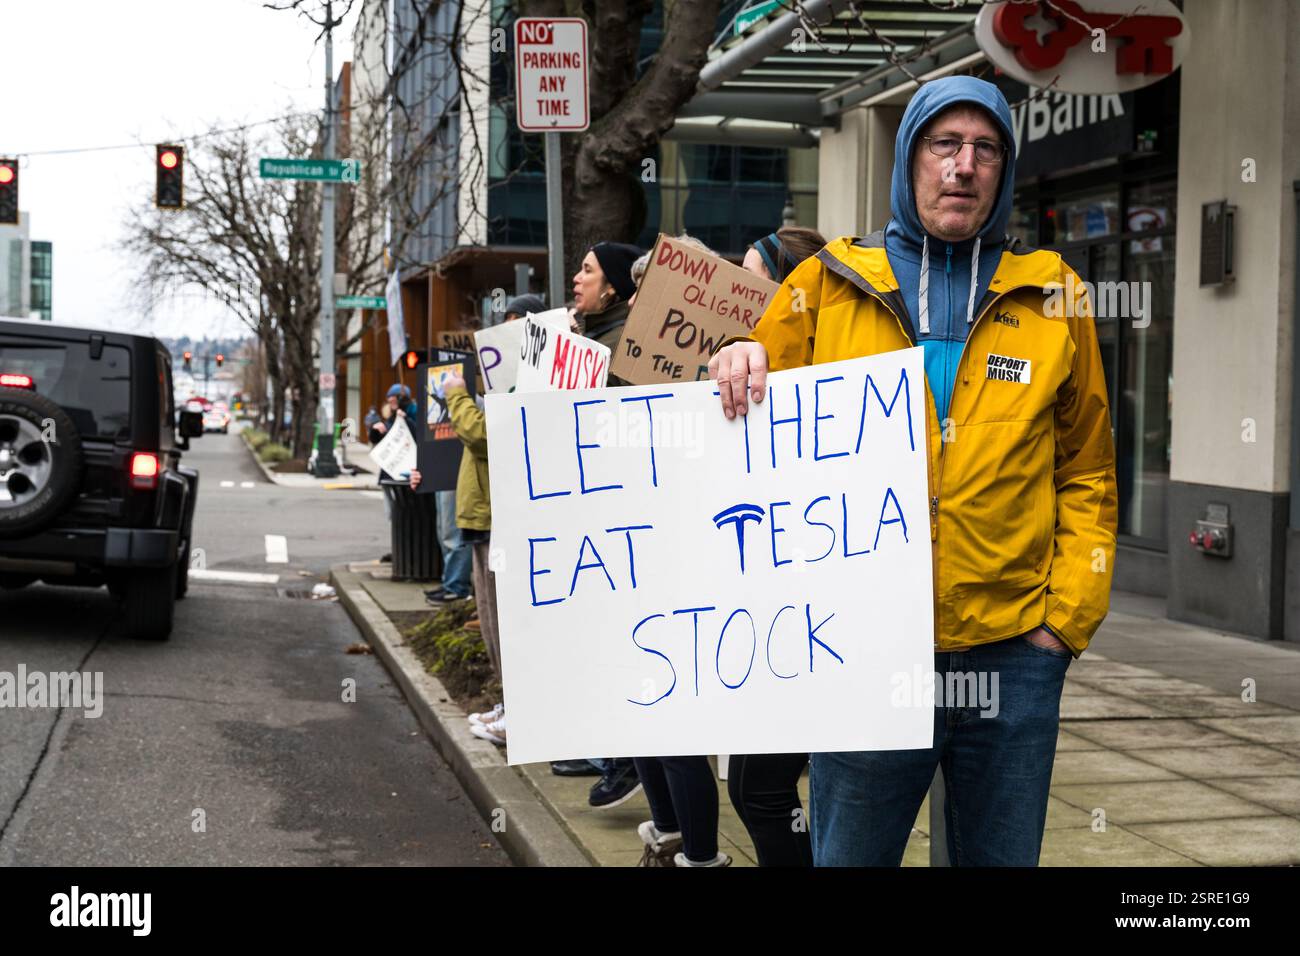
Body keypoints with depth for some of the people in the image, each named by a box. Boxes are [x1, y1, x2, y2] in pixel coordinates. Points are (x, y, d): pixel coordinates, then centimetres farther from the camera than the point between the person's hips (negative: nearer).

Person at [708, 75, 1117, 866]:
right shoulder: (827, 287, 5)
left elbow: (1087, 473, 9)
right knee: (850, 852, 8)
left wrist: (1068, 615, 0)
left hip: (1016, 651, 1)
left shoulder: (1052, 298, 8)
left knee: (1001, 855, 13)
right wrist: (739, 372, -13)